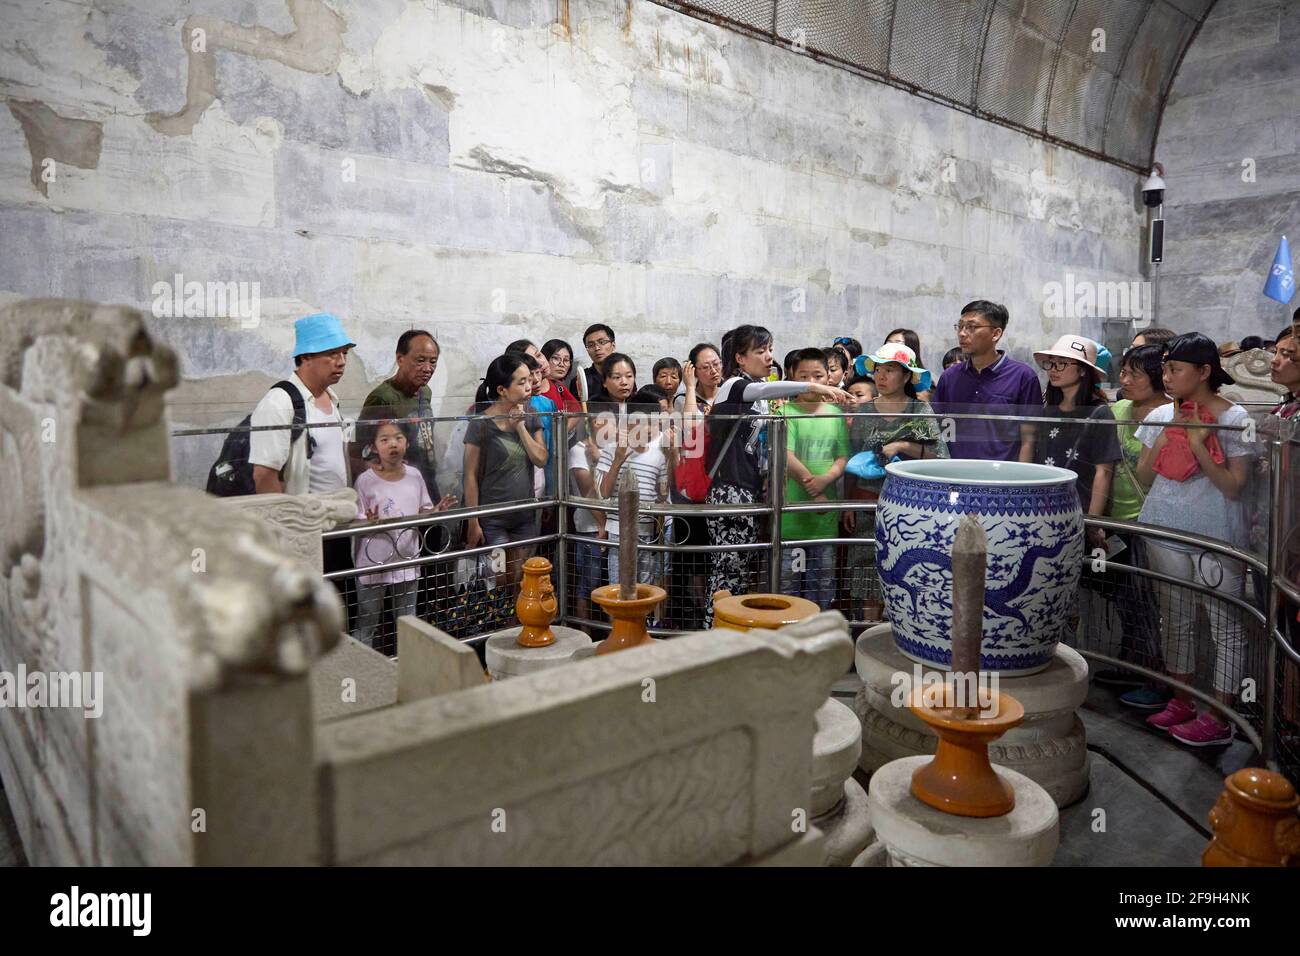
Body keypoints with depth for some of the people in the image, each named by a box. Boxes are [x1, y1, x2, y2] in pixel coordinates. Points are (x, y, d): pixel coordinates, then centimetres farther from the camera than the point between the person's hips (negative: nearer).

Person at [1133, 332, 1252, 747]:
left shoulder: (1233, 418, -8)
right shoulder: (1161, 416, 5)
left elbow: (1235, 487, -12)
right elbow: (1144, 479, 5)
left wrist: (1199, 445, -18)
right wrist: (1164, 440, -8)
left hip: (1216, 538, -5)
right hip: (1166, 531, 5)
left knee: (1226, 626, 2)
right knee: (1175, 620, 15)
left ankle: (1219, 719, 11)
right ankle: (1181, 703, 29)